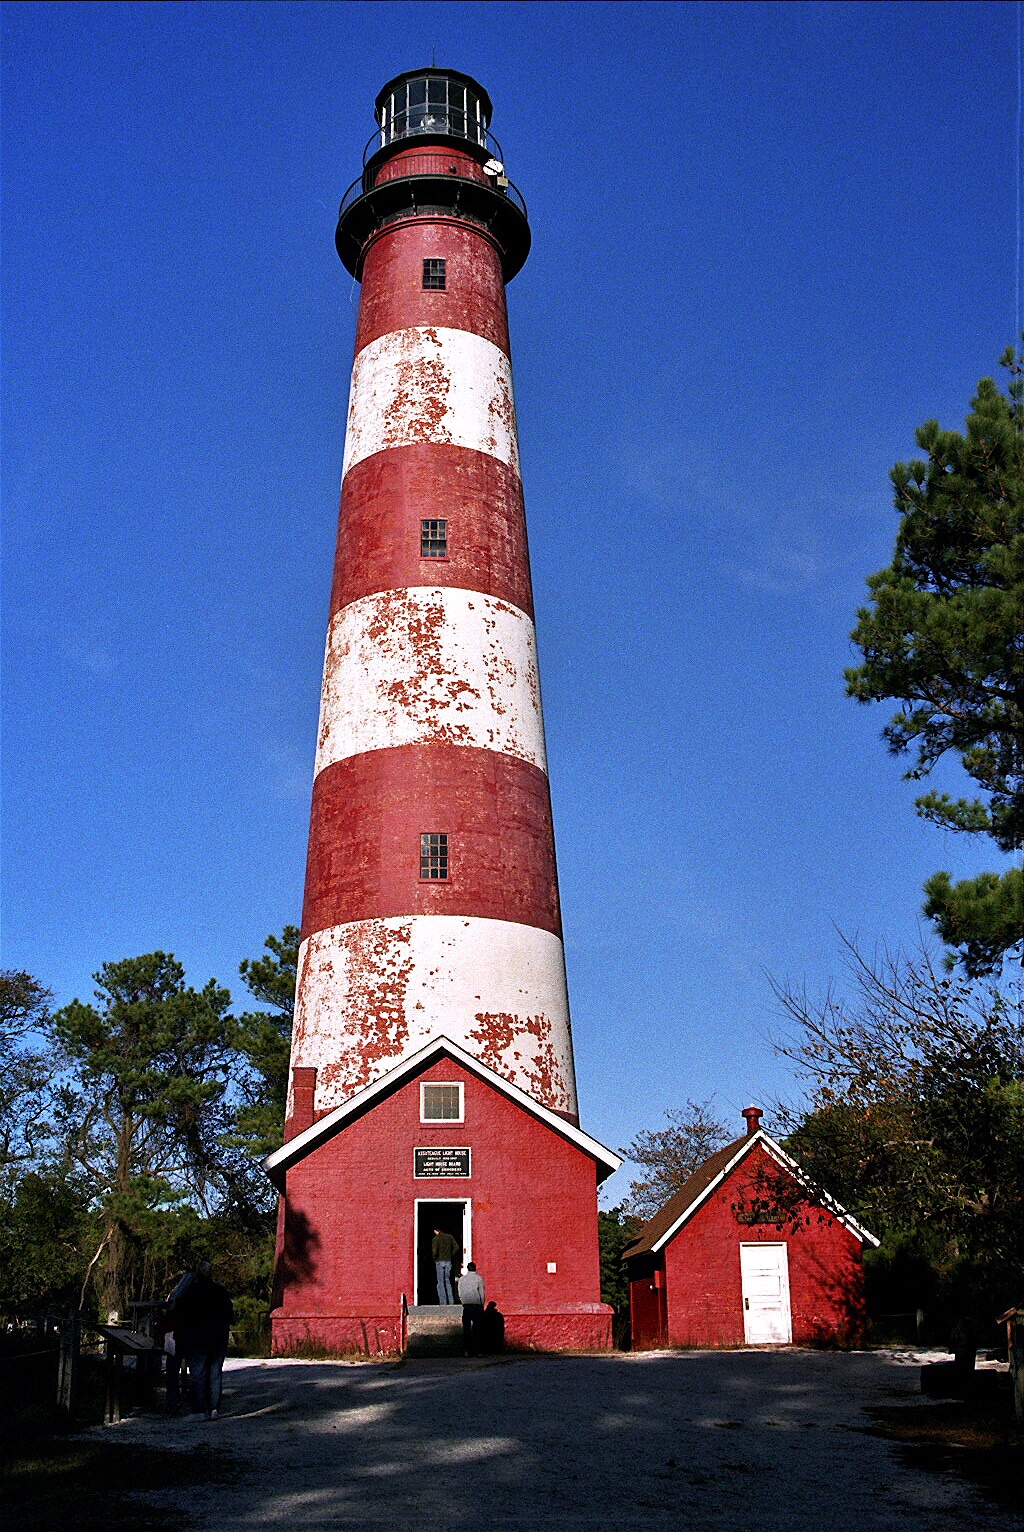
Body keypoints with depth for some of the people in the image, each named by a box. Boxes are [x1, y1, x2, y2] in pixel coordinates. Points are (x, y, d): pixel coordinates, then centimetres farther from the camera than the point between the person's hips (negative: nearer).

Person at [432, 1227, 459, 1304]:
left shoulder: (435, 1239, -7)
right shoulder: (450, 1237, 7)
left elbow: (434, 1251, -18)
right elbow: (456, 1248, 4)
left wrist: (434, 1259, 0)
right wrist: (451, 1256, 11)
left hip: (439, 1261, -4)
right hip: (448, 1261, 4)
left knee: (440, 1282, 2)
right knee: (448, 1281, 14)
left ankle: (443, 1301, -4)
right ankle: (451, 1301, 9)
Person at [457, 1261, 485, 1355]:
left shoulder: (461, 1279, 7)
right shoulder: (479, 1278, 0)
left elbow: (460, 1294, 7)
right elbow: (482, 1293, -1)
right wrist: (482, 1305, 8)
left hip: (466, 1306, 2)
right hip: (477, 1305, -2)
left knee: (466, 1329, 5)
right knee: (477, 1328, 2)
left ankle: (468, 1350, 3)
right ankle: (477, 1350, -2)